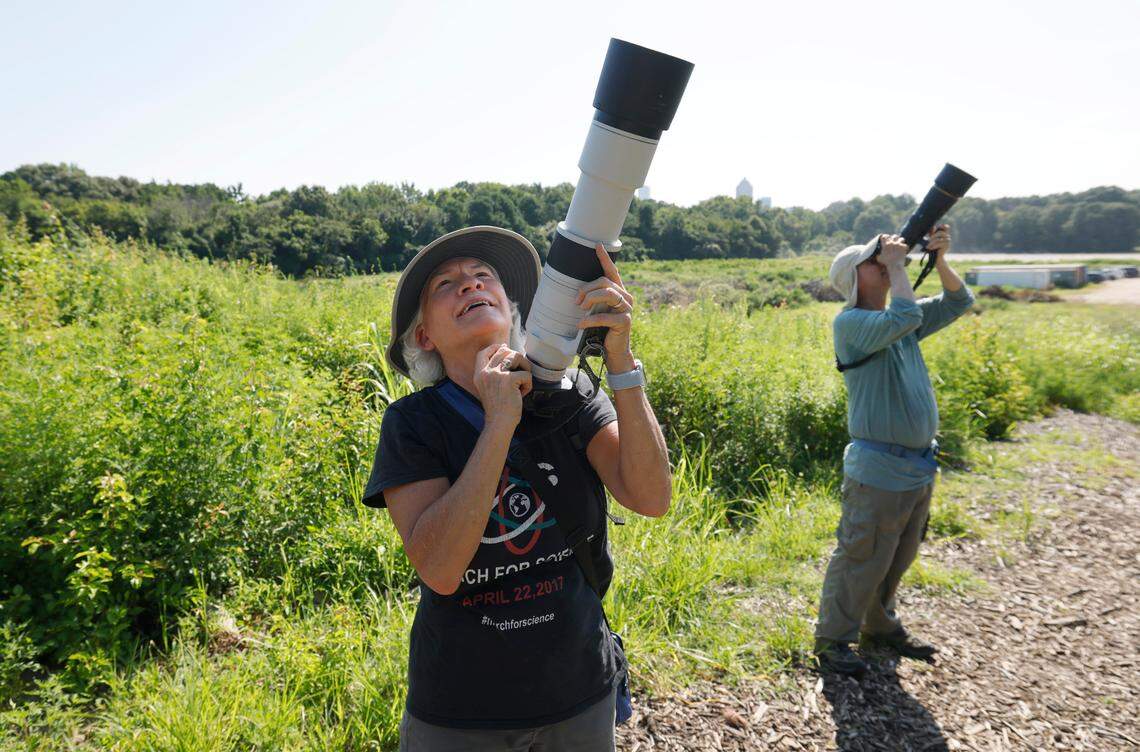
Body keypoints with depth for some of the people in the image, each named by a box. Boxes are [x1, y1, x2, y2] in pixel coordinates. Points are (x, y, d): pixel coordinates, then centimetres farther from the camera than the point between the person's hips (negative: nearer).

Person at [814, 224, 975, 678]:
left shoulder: (902, 321, 12)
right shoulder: (850, 322, -13)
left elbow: (957, 302, 17)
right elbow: (905, 318, -29)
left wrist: (939, 261, 0)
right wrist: (897, 266, -15)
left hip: (920, 468, 8)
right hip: (879, 470, -8)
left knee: (897, 559, 21)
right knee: (861, 559, 1)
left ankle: (880, 627, 38)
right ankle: (832, 639, 17)